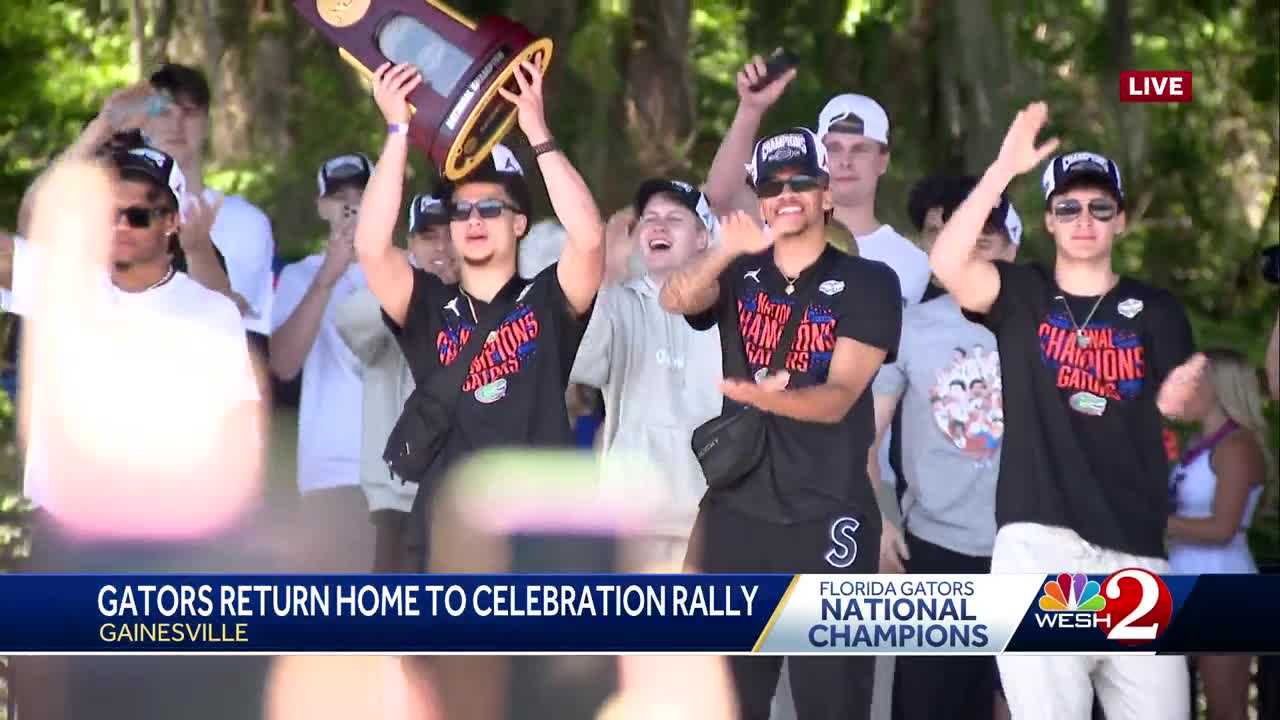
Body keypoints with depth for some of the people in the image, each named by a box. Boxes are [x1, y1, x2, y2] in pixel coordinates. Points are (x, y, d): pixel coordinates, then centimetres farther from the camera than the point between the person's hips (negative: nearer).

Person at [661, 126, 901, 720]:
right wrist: (726, 252, -33)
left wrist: (766, 397, -32)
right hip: (737, 515, 4)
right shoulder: (738, 277, 10)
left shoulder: (868, 284, -1)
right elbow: (675, 299, -12)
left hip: (828, 520, -4)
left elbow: (838, 398, -11)